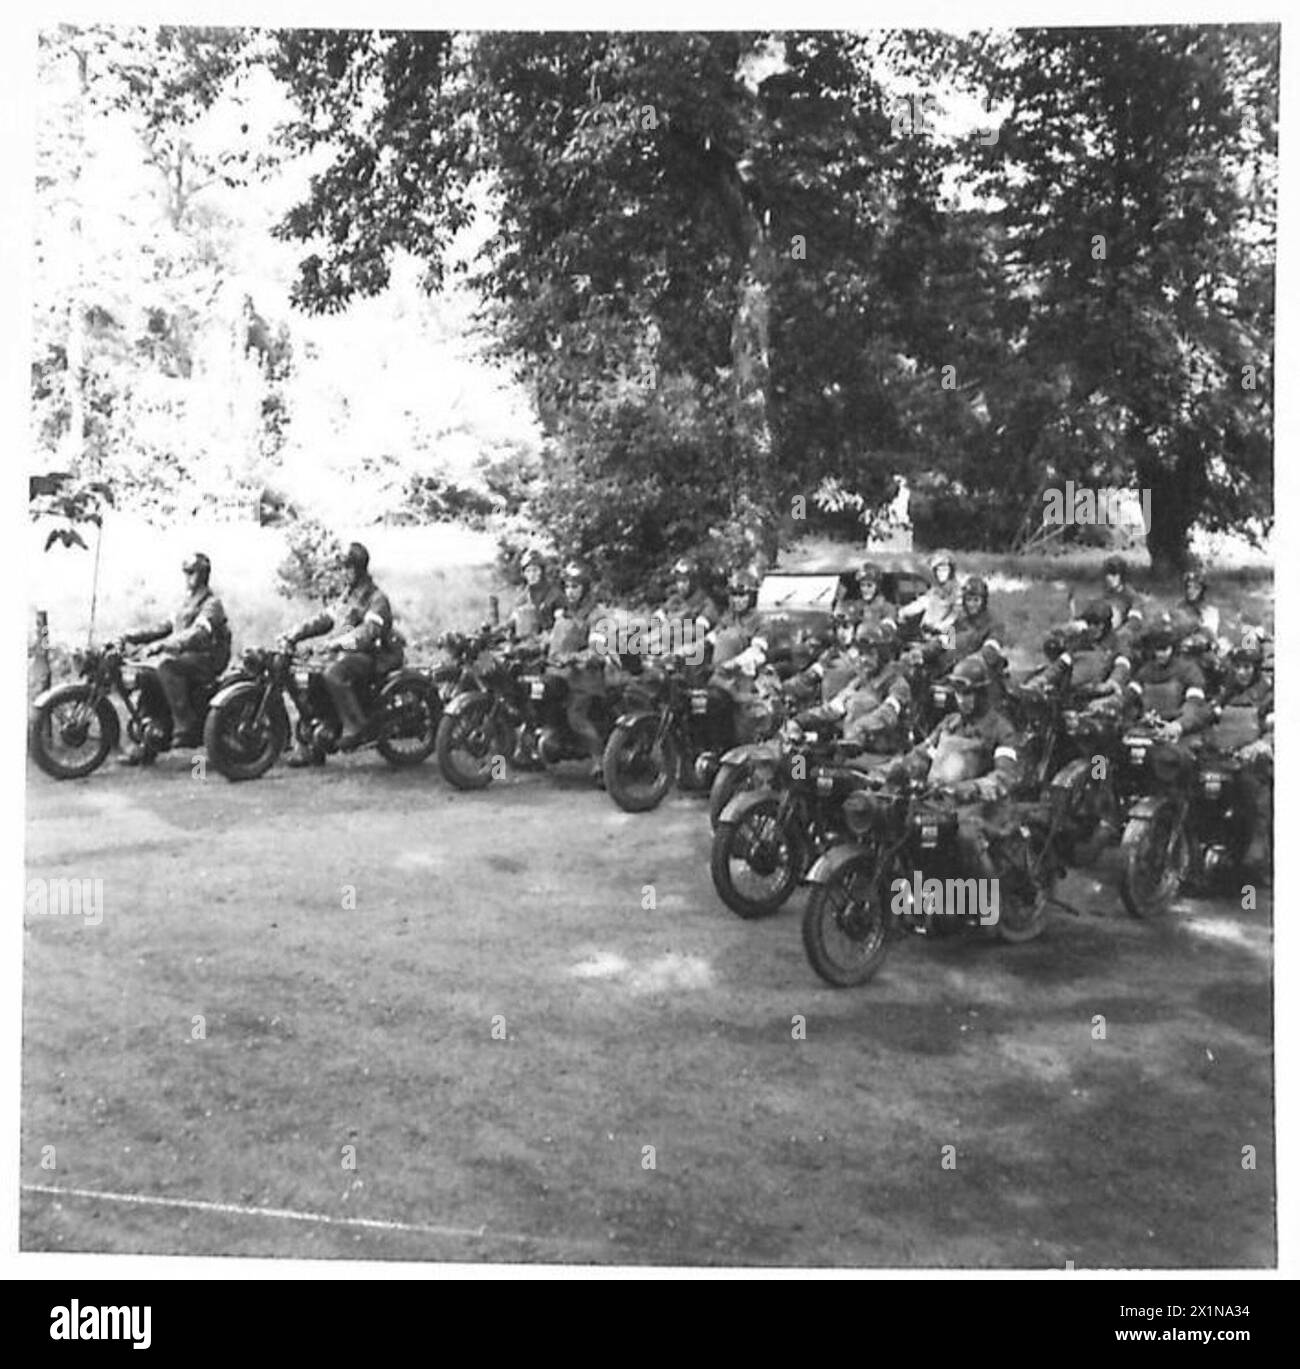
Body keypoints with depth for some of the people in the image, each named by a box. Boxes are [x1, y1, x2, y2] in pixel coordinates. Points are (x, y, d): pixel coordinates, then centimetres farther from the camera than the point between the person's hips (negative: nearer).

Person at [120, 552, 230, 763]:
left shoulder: (212, 604, -7)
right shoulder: (187, 603, 24)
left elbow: (198, 633, -23)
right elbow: (166, 626, 22)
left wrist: (167, 645, -36)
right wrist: (134, 636, 9)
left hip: (206, 660, -9)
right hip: (185, 659, 9)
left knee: (166, 664, -32)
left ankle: (188, 726, -32)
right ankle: (146, 746, 4)